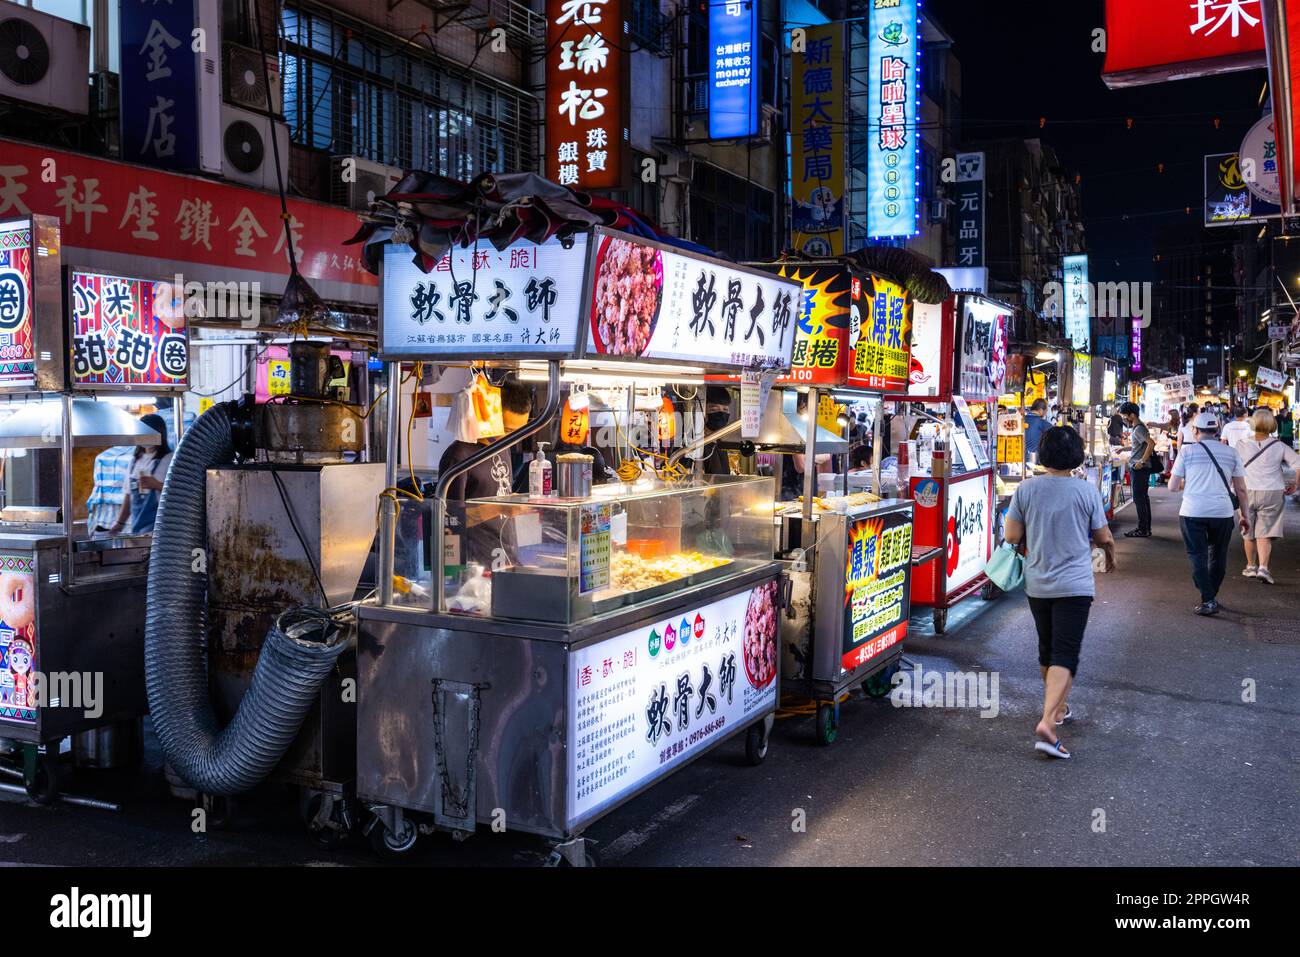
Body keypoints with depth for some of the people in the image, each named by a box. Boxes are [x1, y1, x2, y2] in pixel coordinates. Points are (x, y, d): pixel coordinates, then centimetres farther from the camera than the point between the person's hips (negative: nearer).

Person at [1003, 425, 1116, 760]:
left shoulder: (1026, 489, -6)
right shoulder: (1086, 491, -9)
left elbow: (1012, 536, -4)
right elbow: (1103, 537, 1)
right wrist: (1111, 552, 24)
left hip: (1037, 584, 3)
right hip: (1074, 585, -3)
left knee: (1047, 650, 20)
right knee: (1065, 655, -5)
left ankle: (1058, 707, 38)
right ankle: (1047, 723, -19)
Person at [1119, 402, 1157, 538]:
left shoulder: (1139, 428, -15)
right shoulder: (1138, 427, 16)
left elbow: (1151, 443, -28)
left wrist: (1142, 461, -26)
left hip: (1139, 468, -10)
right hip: (1140, 468, 10)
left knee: (1139, 498, -6)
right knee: (1143, 497, 14)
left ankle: (1142, 529, -3)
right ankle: (1146, 528, 20)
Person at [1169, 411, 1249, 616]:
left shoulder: (1187, 451, 1)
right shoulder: (1231, 453, 7)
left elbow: (1172, 487, 3)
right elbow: (1241, 489, 8)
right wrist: (1243, 515, 17)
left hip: (1192, 512, -2)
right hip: (1222, 512, 2)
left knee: (1198, 556, 6)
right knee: (1218, 556, 18)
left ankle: (1208, 600, -2)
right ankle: (1212, 595, 28)